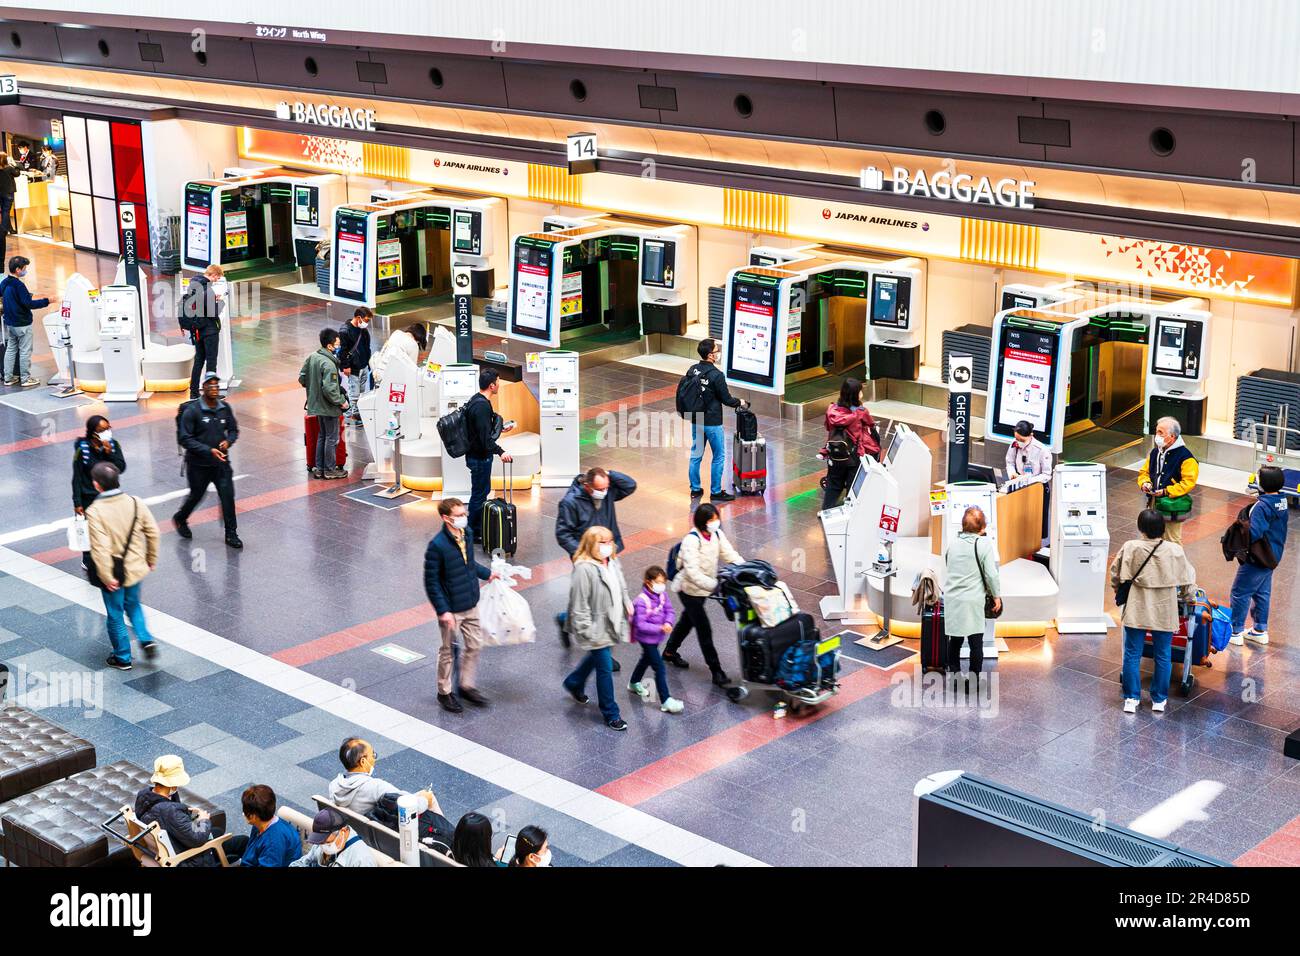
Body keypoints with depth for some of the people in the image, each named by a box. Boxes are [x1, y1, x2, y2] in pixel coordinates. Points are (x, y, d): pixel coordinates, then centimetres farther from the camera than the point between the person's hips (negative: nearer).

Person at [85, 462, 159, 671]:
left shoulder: (95, 511, -23)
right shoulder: (136, 503, -9)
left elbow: (100, 549, -25)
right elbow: (153, 532, -2)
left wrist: (107, 577, -17)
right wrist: (151, 559, 13)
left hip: (113, 575, -4)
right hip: (135, 568, 4)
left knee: (115, 615, 14)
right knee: (133, 605, 28)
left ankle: (123, 658, 27)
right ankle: (146, 640, 14)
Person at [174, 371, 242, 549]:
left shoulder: (225, 408, -2)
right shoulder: (192, 411, -16)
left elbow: (234, 430, 13)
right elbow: (185, 439, -17)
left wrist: (228, 441, -10)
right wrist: (209, 450, -24)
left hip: (221, 462, 3)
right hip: (199, 465, -3)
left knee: (228, 496, -4)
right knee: (196, 495, 14)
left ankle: (231, 534, 8)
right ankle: (180, 519, 44)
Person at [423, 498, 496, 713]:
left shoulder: (466, 534, -2)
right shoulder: (437, 545, -24)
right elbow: (431, 582, -19)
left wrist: (486, 573, 17)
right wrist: (443, 611, -22)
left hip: (471, 604, 7)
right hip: (451, 610, -7)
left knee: (474, 645, 15)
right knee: (448, 651, 9)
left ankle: (467, 686, 33)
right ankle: (445, 692, 27)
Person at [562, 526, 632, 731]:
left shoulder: (612, 563, 2)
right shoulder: (584, 569, -24)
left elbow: (621, 588, 18)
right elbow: (579, 604, -22)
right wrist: (588, 631, -21)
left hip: (611, 624, 9)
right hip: (596, 628, -9)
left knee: (596, 657, 28)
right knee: (605, 668, -1)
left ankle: (574, 683, 54)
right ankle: (611, 714, 11)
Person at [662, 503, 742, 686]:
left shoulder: (717, 534, -4)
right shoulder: (691, 540, -27)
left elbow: (731, 555, -7)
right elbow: (692, 571, -34)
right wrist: (714, 585, -44)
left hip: (704, 587, 8)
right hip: (690, 589, -8)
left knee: (688, 621, 24)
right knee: (704, 630, -7)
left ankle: (670, 652, 45)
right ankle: (716, 671, -4)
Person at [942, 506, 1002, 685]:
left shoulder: (953, 544, 8)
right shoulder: (984, 544, -7)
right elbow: (991, 574, -7)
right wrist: (996, 596, 2)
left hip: (951, 599, 5)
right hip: (973, 600, -5)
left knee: (955, 639, 14)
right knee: (976, 641, 3)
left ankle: (953, 675, 21)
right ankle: (973, 682, 4)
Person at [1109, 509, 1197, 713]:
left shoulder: (1130, 548, -12)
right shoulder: (1175, 550, -9)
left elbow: (1116, 575, -2)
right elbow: (1187, 579, 1)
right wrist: (1187, 594, 21)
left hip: (1136, 610, -1)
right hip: (1164, 612, 1)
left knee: (1132, 655, 9)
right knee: (1162, 656, 13)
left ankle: (1131, 698, 13)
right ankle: (1159, 699, 21)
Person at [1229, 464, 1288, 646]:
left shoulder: (1262, 506, -26)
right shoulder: (1282, 502, 1)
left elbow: (1254, 533, -31)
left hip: (1258, 559, -9)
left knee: (1240, 592, 4)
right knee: (1262, 593, 20)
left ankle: (1236, 631, 10)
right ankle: (1260, 631, 29)